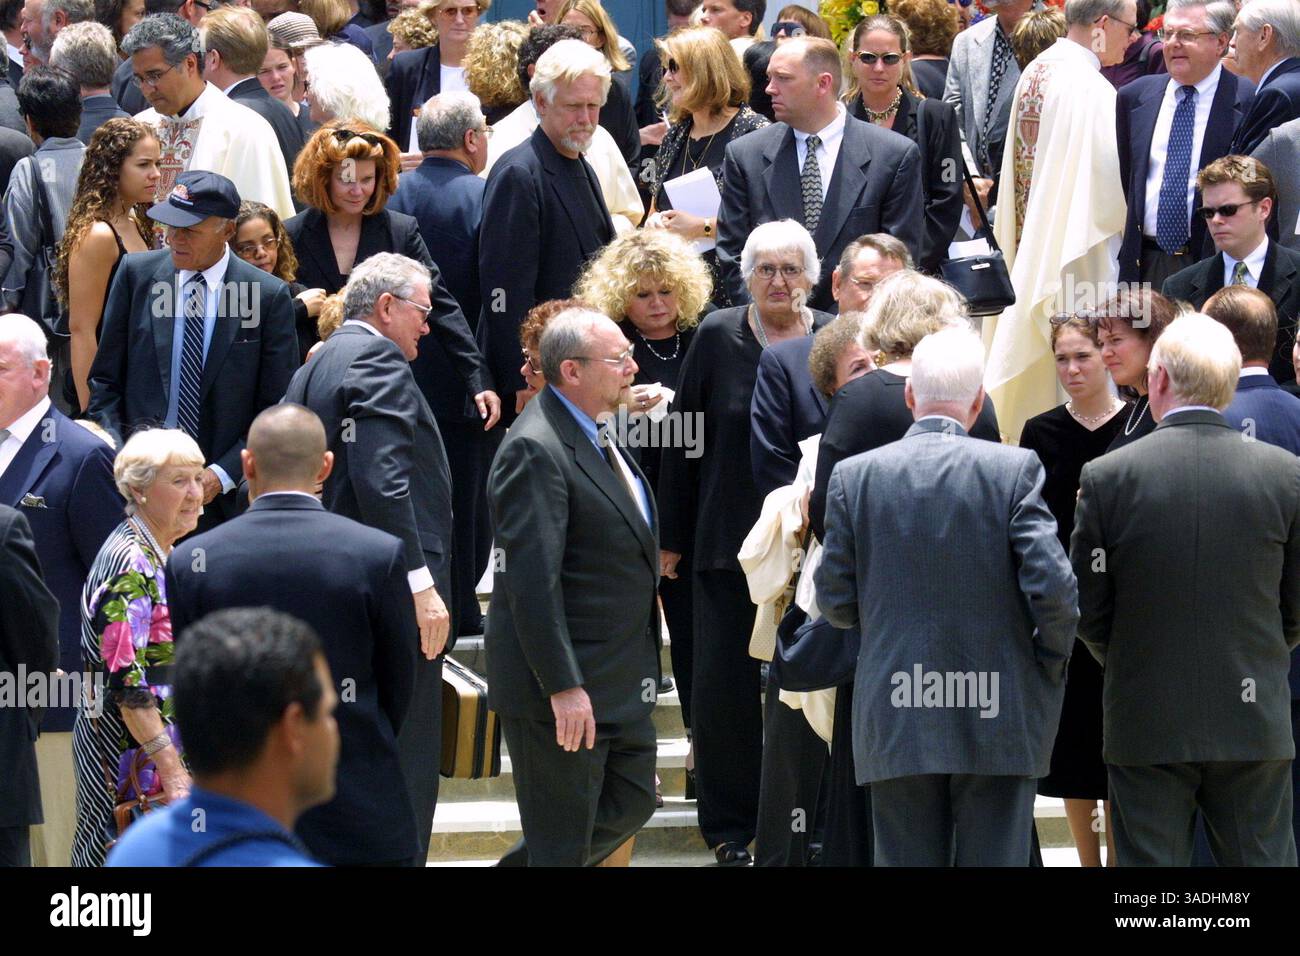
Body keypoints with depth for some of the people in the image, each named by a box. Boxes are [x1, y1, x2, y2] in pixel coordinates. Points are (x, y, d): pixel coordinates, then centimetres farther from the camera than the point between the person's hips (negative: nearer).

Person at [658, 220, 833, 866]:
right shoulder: (718, 338, 0)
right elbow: (683, 442, 4)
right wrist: (673, 538, 3)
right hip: (730, 541, 0)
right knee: (724, 685, 2)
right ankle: (730, 826, 14)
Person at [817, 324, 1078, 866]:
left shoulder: (854, 476, 0)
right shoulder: (1015, 469, -6)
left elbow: (835, 601, 2)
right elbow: (1052, 586, -11)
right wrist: (1053, 660, 7)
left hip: (894, 721, 1)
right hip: (998, 720, -1)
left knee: (905, 861, 6)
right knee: (995, 860, 4)